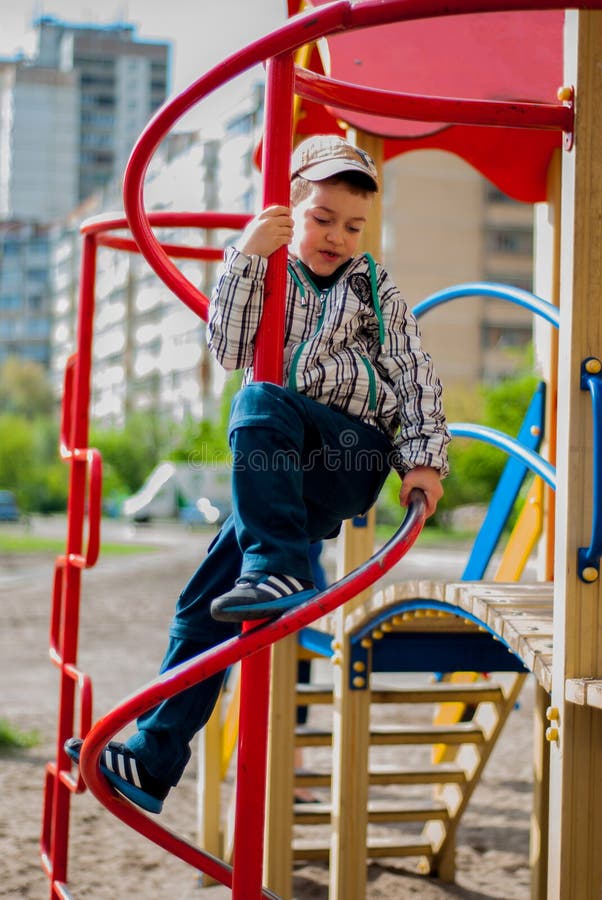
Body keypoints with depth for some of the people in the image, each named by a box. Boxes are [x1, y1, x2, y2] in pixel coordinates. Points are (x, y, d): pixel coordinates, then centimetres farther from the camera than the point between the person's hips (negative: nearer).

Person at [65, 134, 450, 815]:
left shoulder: (378, 291, 10)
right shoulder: (270, 280, 13)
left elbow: (416, 380, 5)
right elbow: (230, 350, -5)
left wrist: (424, 458, -7)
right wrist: (246, 256, -14)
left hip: (355, 451, -3)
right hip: (283, 471, 4)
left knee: (259, 401, -33)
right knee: (203, 602, -6)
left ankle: (278, 571, -38)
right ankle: (153, 759, -3)